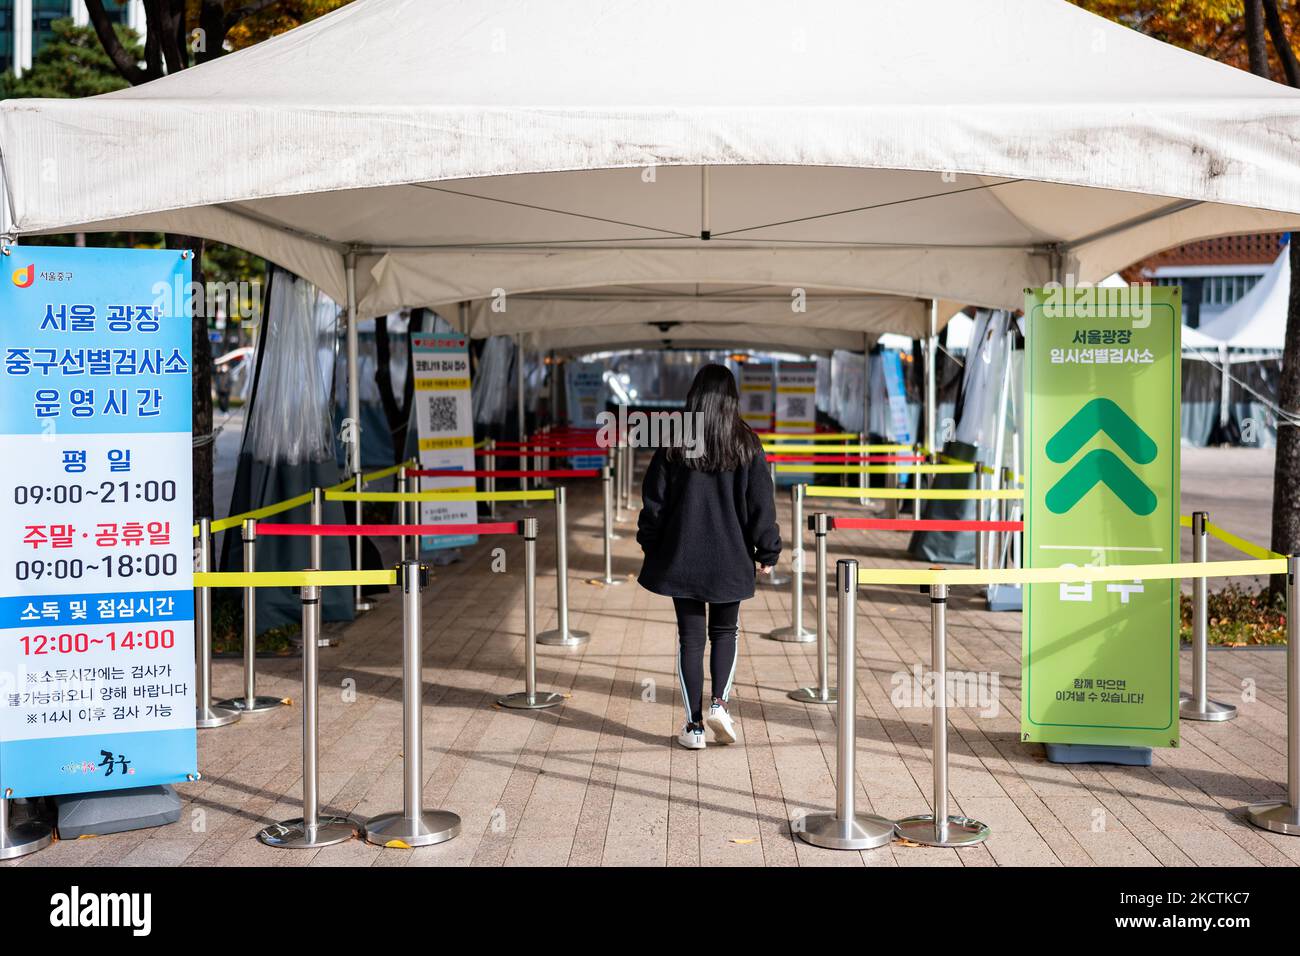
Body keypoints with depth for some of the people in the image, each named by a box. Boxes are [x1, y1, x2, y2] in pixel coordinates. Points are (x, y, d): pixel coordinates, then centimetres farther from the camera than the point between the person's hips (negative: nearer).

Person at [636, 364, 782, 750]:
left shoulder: (674, 443, -4)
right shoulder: (746, 443, -4)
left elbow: (654, 500, 1)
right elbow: (761, 503, -2)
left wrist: (650, 544, 13)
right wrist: (767, 551, 7)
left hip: (681, 556, 0)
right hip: (729, 558, 0)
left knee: (690, 637, 6)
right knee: (725, 631, 19)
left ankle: (694, 726, 8)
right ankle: (719, 703, 1)